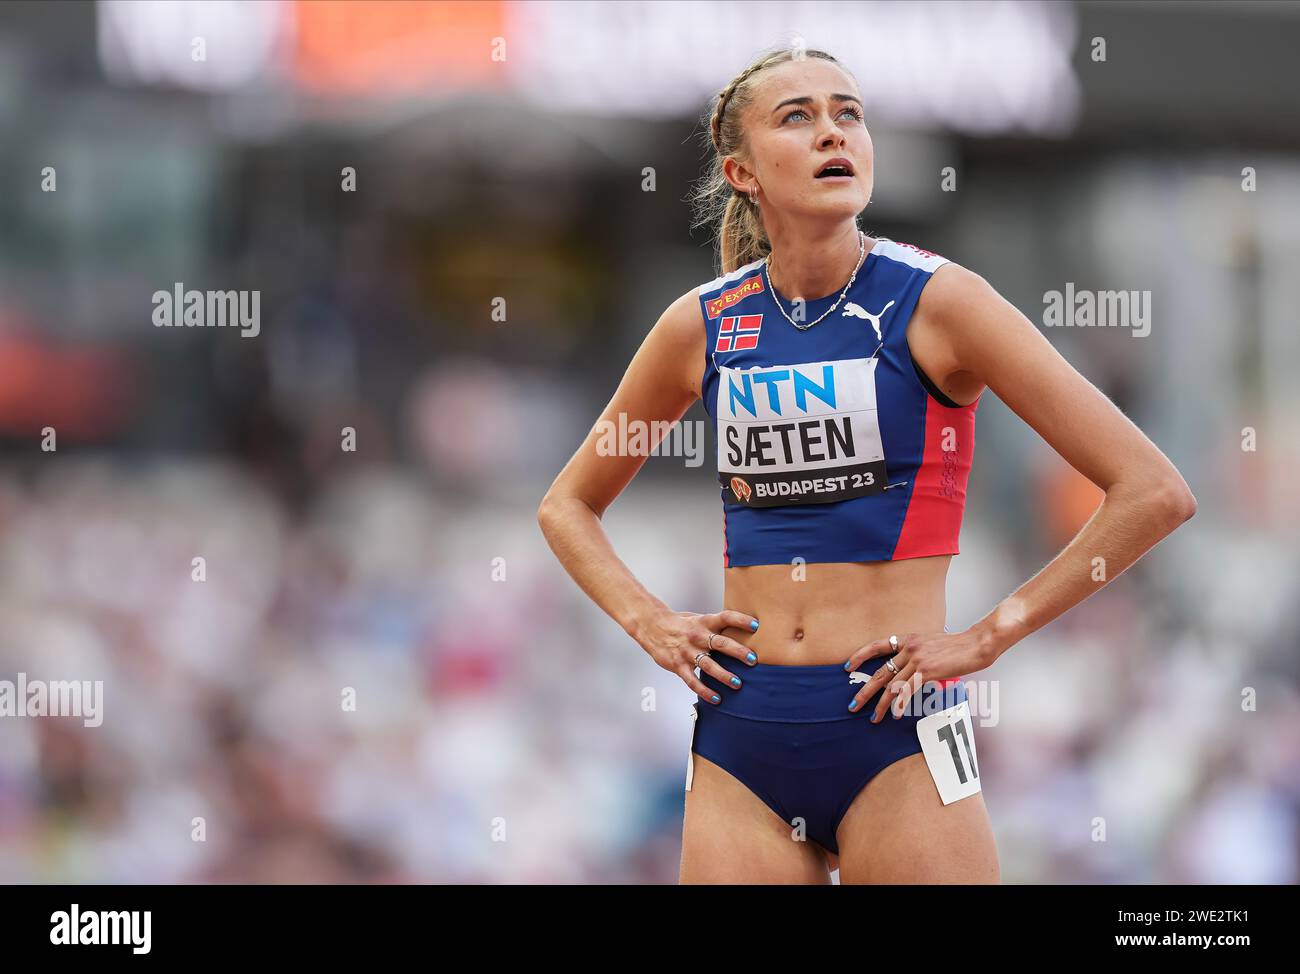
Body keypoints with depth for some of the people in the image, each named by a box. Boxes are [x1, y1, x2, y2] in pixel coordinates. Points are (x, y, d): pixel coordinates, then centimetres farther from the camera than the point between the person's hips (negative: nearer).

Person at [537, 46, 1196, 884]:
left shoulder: (932, 301, -4)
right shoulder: (704, 326, 7)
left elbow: (1155, 492, -8)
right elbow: (568, 506, 23)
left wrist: (992, 636, -9)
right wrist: (648, 622, 6)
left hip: (896, 730, -3)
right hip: (741, 735, 3)